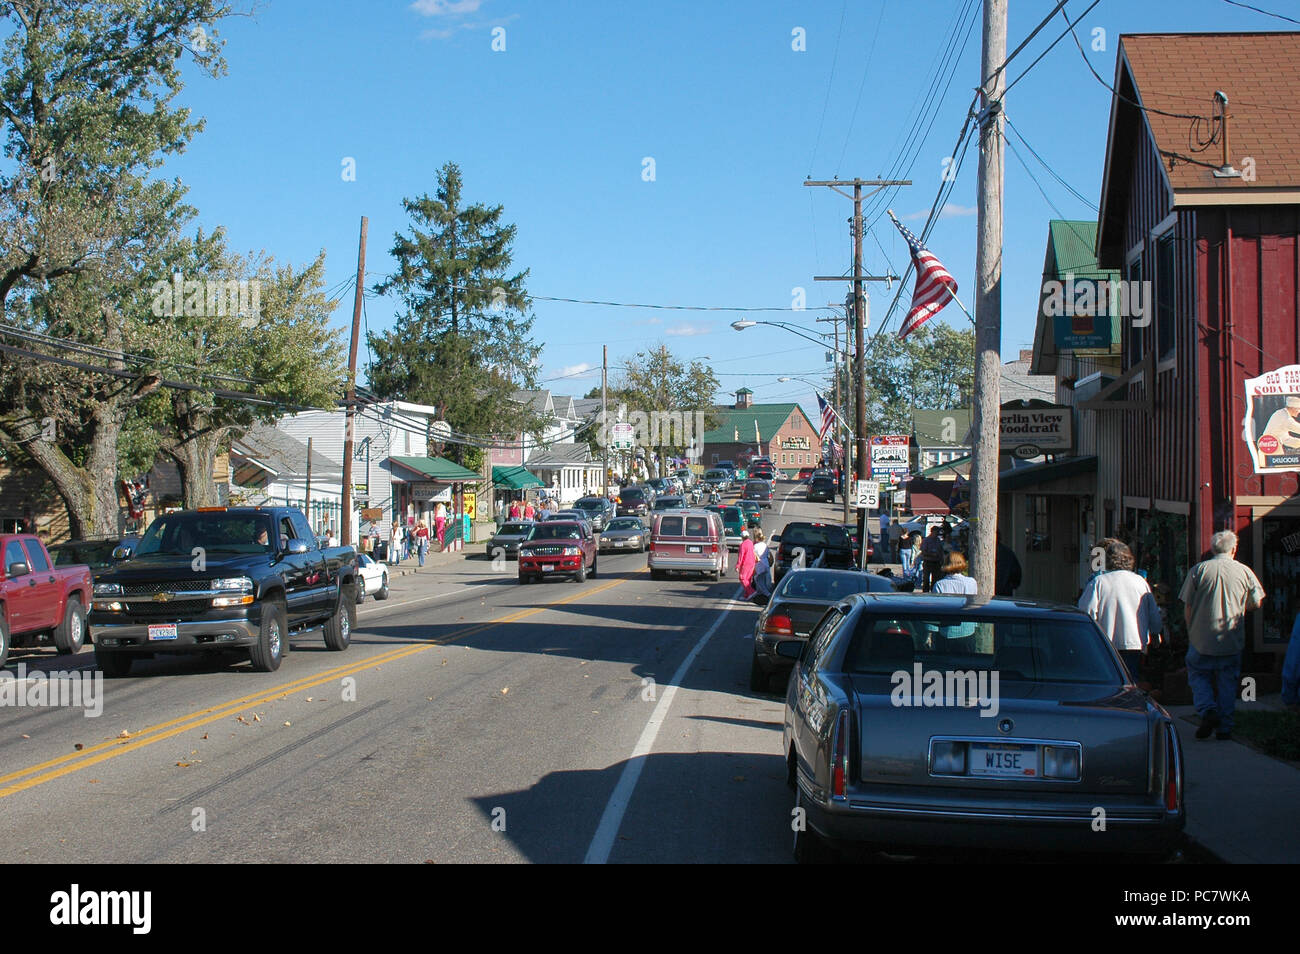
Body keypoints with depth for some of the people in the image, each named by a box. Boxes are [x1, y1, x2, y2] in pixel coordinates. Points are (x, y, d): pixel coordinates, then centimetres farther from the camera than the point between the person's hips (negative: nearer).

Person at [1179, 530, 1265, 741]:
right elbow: (1257, 603, 9)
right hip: (1232, 643, 1)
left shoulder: (1198, 570, -4)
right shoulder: (1244, 571, -1)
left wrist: (1191, 633, 10)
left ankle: (1207, 710, -10)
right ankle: (1225, 727, 12)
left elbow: (1187, 607, -3)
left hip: (1201, 639, -1)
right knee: (1227, 683, 11)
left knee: (1198, 676, 13)